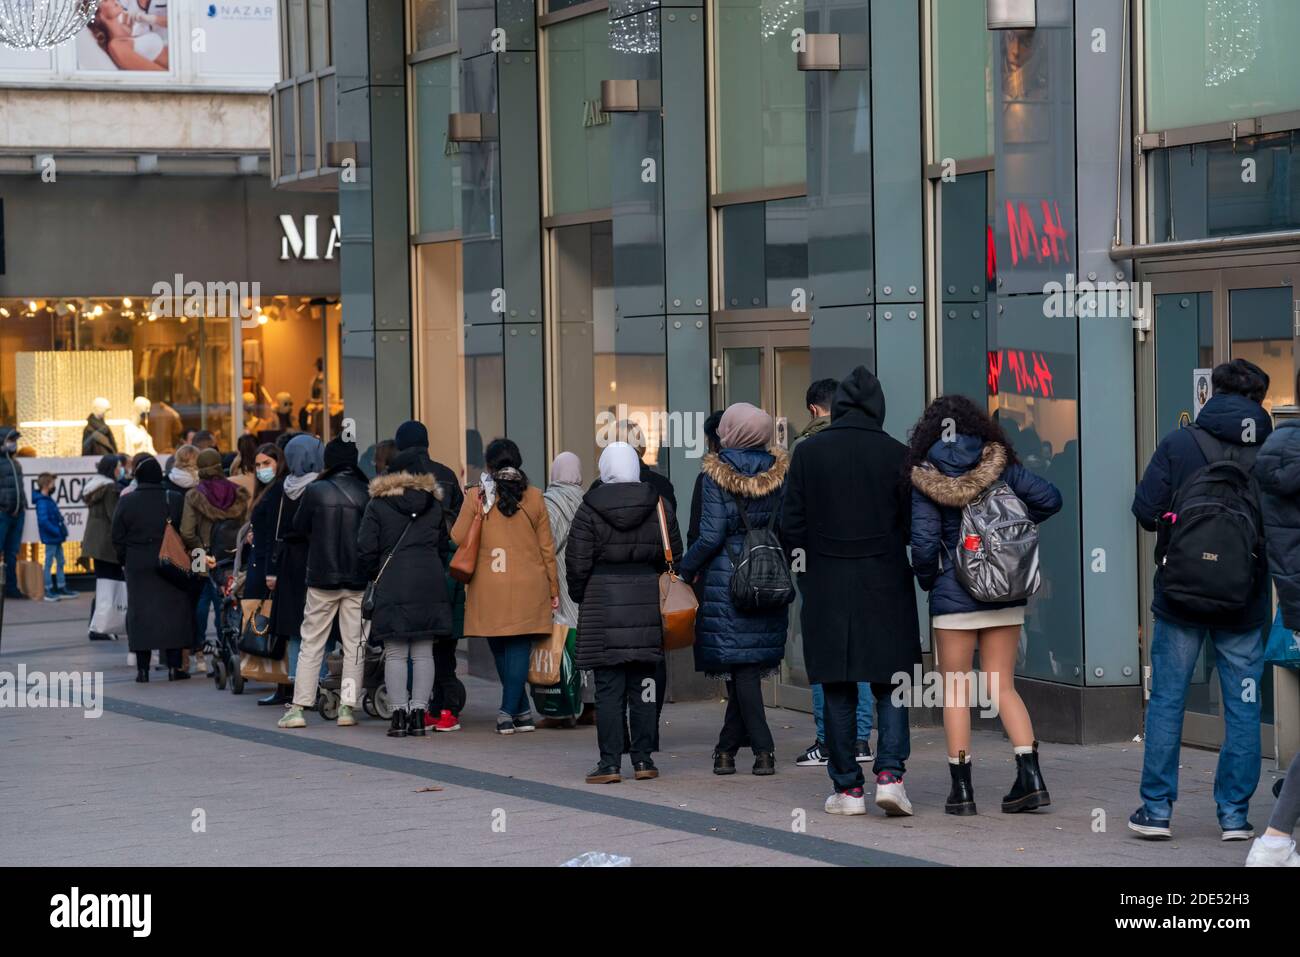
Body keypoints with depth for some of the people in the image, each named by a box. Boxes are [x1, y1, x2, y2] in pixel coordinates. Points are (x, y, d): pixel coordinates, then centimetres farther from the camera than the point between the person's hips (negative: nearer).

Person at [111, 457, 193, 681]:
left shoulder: (126, 502, -2)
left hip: (138, 565, 1)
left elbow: (118, 537, 2)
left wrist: (124, 559, 14)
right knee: (172, 611, 5)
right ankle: (174, 666, 2)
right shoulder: (174, 501, -5)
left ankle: (142, 668, 3)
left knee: (140, 613, 5)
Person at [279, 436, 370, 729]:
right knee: (354, 645, 8)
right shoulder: (367, 493, -6)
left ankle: (299, 707, 3)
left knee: (311, 644, 7)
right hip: (358, 580, 1)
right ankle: (347, 707, 4)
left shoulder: (315, 491, -8)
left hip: (322, 577, -1)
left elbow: (299, 527, 3)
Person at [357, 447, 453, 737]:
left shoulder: (378, 506, 0)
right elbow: (444, 548, 17)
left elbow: (366, 551, -3)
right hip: (430, 587, 3)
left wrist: (375, 577, 13)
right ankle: (419, 713, 1)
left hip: (392, 586, -3)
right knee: (423, 653, 5)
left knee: (395, 654, 0)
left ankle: (399, 714, -5)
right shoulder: (434, 505, 12)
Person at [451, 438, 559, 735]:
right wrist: (554, 588, 13)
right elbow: (546, 546, 6)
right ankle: (509, 711, -7)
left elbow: (458, 537, -1)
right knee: (519, 648, 2)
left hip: (489, 587, -1)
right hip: (528, 585, 1)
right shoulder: (533, 497, 2)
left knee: (500, 650, 11)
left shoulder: (476, 496, -4)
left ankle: (522, 712, 16)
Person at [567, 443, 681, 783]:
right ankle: (643, 759, 10)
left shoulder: (589, 509, -6)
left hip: (603, 602, -3)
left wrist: (580, 597, 11)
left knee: (608, 688, -1)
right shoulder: (659, 505, 4)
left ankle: (610, 764, -3)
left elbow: (577, 563, -5)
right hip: (648, 601, 3)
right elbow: (673, 555, 8)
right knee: (642, 686, 9)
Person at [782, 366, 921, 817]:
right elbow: (914, 522, -2)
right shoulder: (896, 454, -4)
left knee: (837, 691, 7)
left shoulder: (808, 453, -2)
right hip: (885, 583, -1)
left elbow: (791, 522, -2)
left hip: (827, 585, 1)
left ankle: (847, 788, 8)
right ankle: (889, 772, -9)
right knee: (890, 685, 8)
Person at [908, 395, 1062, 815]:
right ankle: (1030, 776, -1)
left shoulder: (926, 480, -7)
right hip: (1005, 594, 3)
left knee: (955, 692, 7)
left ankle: (961, 787, 6)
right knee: (1002, 687, 11)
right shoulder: (1000, 466, 1)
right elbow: (1050, 498, -4)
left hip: (954, 595, -3)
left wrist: (928, 580, 7)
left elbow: (924, 543, -11)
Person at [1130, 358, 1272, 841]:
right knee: (1242, 707, 9)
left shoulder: (1179, 444, -8)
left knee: (1166, 701, 8)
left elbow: (1146, 511, -9)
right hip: (1245, 602, 1)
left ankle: (1157, 809, 8)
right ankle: (1235, 814, 9)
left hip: (1181, 597, -1)